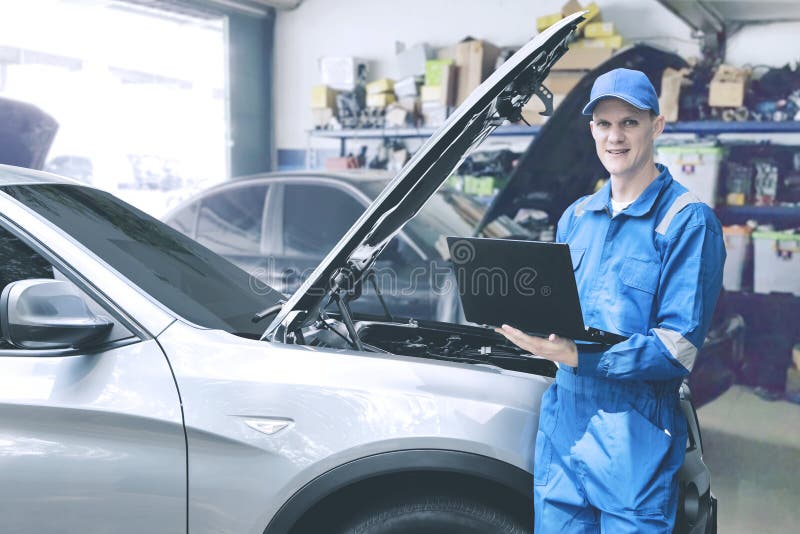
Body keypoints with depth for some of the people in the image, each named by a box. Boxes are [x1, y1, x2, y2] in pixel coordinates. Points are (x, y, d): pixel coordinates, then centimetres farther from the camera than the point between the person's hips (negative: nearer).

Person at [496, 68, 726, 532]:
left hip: (636, 444, -5)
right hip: (561, 429, 6)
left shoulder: (688, 221, -8)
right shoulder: (575, 217, 14)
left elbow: (679, 347, -15)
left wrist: (576, 357, -24)